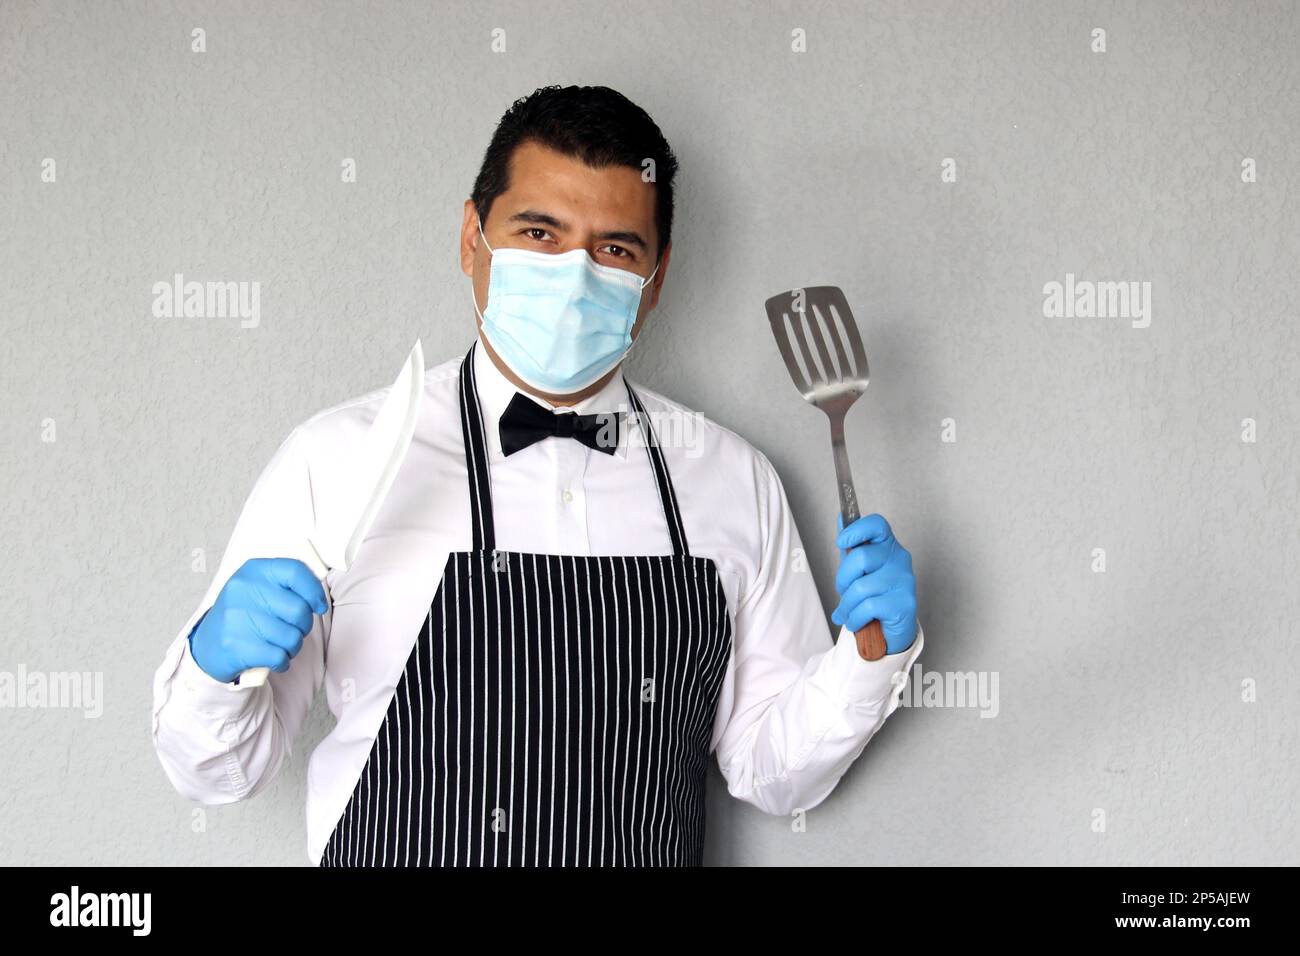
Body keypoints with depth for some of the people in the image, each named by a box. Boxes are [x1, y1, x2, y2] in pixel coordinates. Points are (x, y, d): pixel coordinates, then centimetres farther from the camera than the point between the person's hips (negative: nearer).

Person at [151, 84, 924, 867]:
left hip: (654, 851, 1)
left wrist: (873, 655, -5)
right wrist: (217, 661, -18)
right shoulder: (338, 458, -4)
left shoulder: (733, 479, 6)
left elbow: (776, 772, 10)